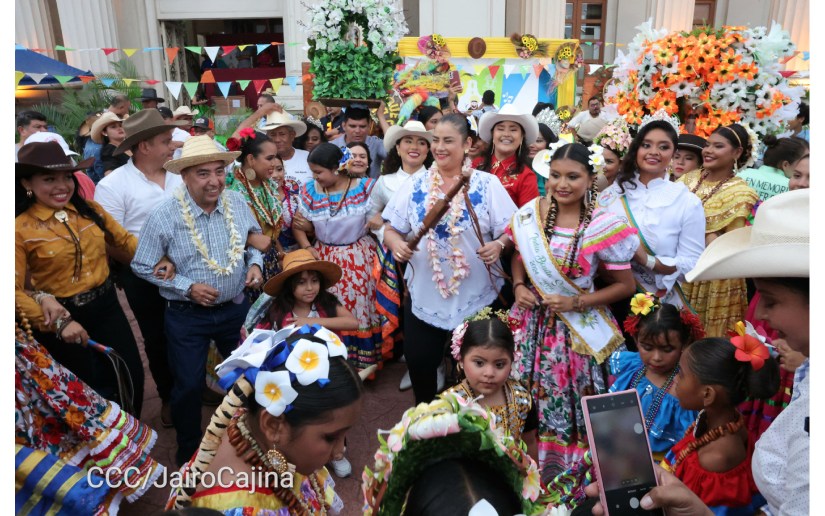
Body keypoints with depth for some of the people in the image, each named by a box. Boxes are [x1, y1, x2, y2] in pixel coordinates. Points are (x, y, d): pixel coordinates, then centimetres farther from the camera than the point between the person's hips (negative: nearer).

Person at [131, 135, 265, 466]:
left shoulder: (237, 203, -7)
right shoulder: (164, 215, -17)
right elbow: (142, 266, -9)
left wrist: (255, 263, -10)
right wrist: (187, 287, -18)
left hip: (235, 308, 4)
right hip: (187, 315, -3)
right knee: (189, 385, 7)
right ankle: (188, 450, 35)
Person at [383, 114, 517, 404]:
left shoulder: (487, 184, -2)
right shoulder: (415, 184, 4)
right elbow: (391, 229, 6)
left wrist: (498, 245, -24)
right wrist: (395, 243, -16)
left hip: (476, 296, -1)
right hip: (424, 295, 2)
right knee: (419, 363, 8)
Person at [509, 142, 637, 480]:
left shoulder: (602, 227, -14)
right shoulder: (530, 214, -3)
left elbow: (625, 285, -6)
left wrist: (576, 303, -16)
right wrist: (518, 286, -6)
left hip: (577, 329, -3)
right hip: (532, 321, 4)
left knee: (570, 406, 8)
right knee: (526, 403, 13)